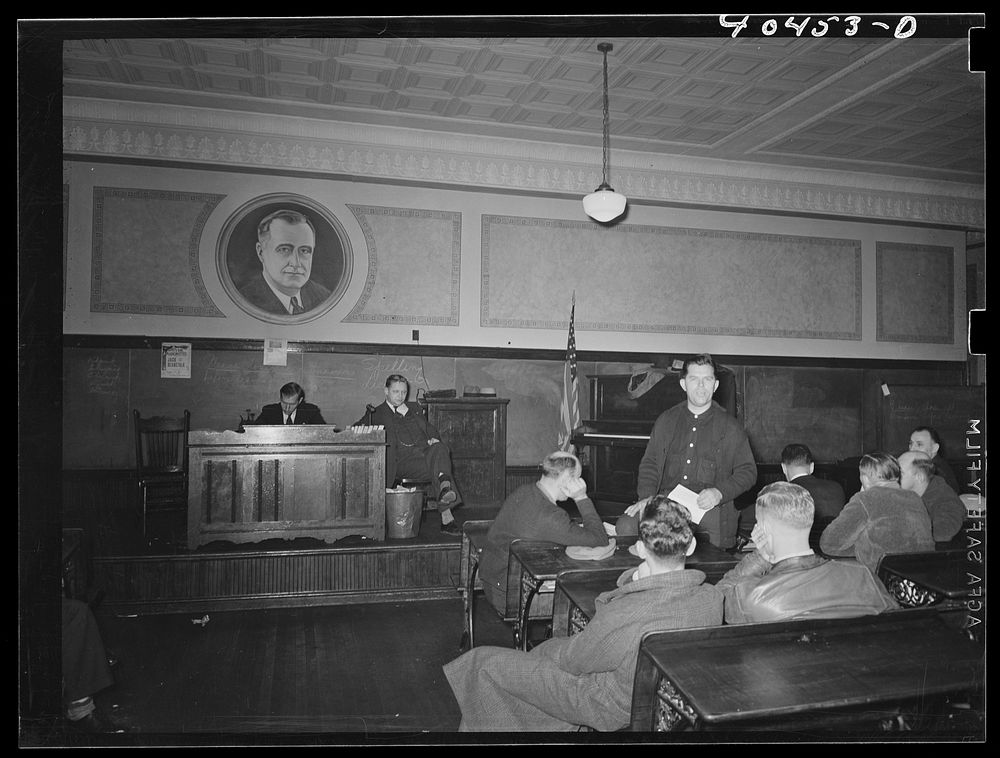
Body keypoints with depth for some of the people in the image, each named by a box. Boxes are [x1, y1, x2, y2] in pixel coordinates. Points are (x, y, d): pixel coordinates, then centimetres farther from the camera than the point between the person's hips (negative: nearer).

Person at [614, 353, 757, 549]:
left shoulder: (730, 427, 9)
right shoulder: (666, 421, 16)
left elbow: (747, 471, 9)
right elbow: (649, 463, 15)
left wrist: (720, 492, -9)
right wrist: (647, 496, -3)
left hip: (711, 509, -2)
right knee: (625, 526, -23)